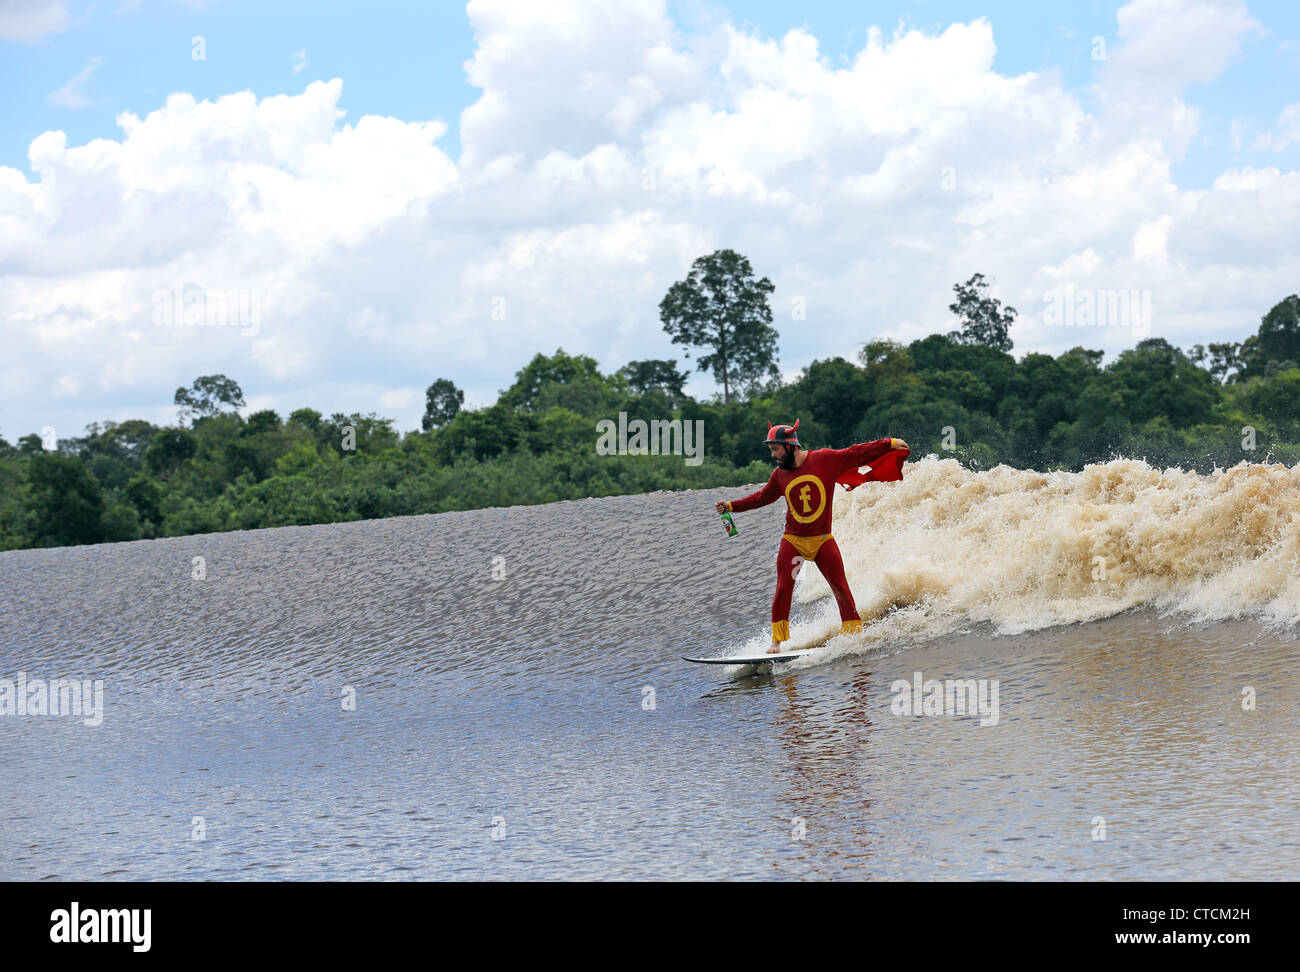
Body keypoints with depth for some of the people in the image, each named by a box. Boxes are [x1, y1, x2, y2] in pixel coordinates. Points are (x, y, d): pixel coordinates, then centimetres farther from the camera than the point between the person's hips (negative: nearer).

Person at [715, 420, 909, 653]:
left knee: (840, 589, -4)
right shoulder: (780, 475, 3)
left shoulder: (824, 459, -6)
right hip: (793, 540, 2)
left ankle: (854, 634, 9)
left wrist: (890, 444, -4)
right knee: (783, 589, -8)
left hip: (822, 540, -2)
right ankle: (777, 641, -2)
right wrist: (732, 506, 20)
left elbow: (857, 453, -2)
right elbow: (763, 497, 20)